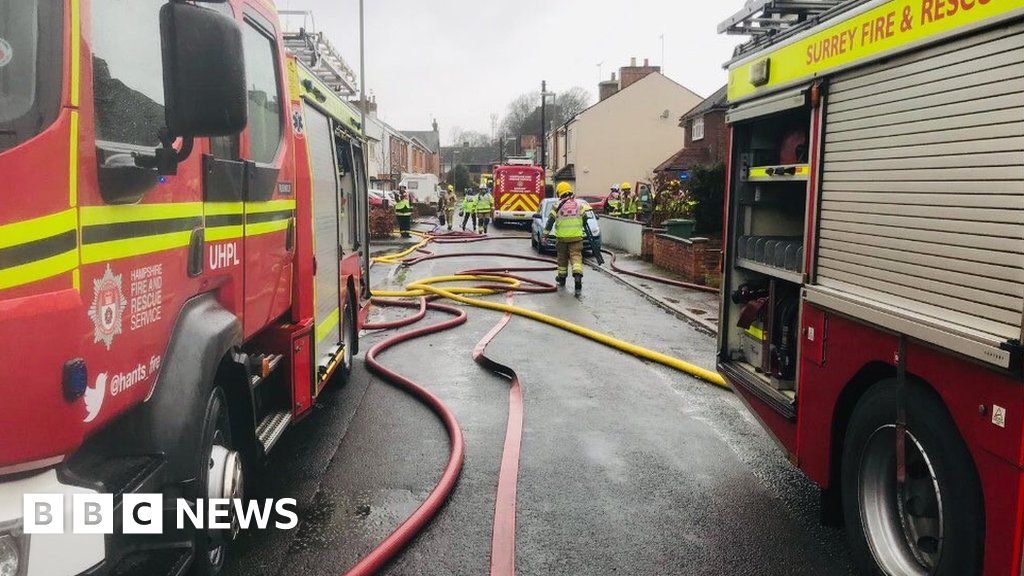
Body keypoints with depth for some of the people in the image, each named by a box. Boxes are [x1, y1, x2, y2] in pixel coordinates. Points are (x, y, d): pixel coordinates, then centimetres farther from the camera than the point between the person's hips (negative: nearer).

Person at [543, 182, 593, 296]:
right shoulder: (579, 203, 4)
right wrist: (584, 230, 25)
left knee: (562, 258, 16)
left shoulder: (558, 205, 0)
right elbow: (584, 218, 9)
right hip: (576, 236, 0)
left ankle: (562, 277, 30)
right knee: (576, 256, -5)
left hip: (562, 237, 0)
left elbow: (550, 220, -2)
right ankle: (578, 276, -25)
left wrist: (545, 234, 2)